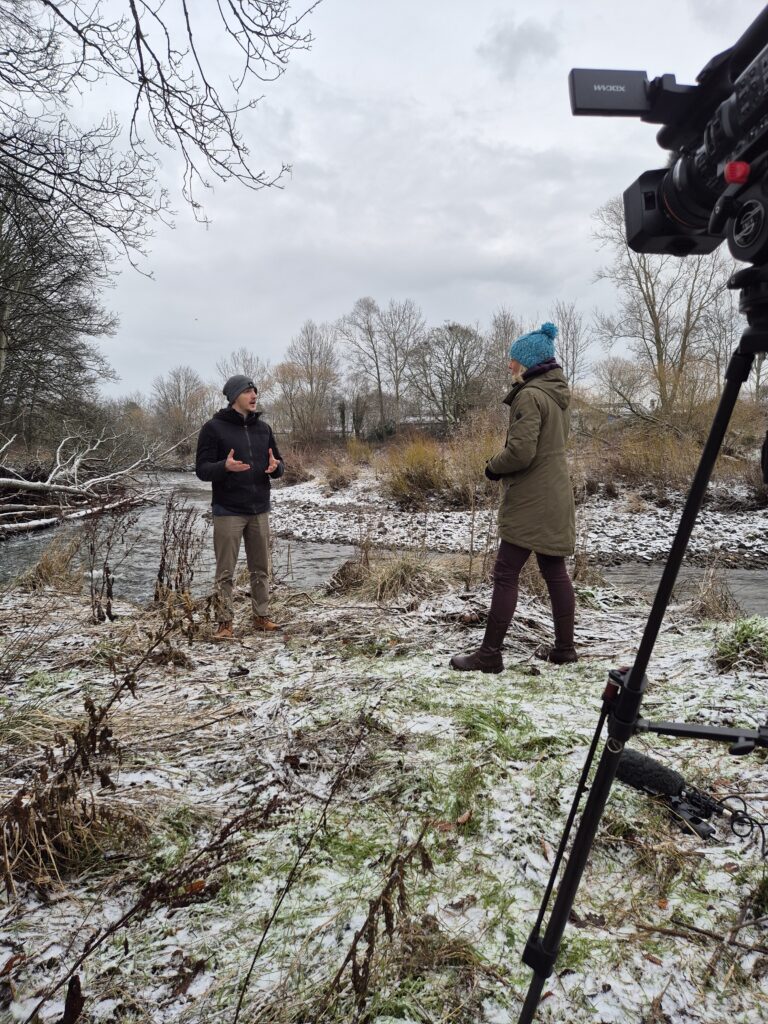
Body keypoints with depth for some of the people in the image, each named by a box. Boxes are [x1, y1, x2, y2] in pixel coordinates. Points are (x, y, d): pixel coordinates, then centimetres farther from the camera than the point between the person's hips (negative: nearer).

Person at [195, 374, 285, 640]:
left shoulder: (263, 428, 10)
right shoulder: (214, 428, -5)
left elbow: (279, 464, 13)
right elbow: (202, 469, -7)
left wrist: (276, 466, -12)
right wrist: (224, 466, -28)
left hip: (260, 510, 5)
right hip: (228, 511, -5)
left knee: (261, 569, 11)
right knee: (225, 571, 0)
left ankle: (261, 616, 23)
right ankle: (225, 623, 9)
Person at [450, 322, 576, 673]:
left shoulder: (529, 395, -16)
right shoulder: (557, 394, 14)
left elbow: (520, 451, -23)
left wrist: (493, 467, -5)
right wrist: (502, 465, 12)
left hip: (529, 502, -10)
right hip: (555, 499, 10)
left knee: (506, 575, -5)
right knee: (555, 572, 13)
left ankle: (490, 654, 0)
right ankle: (564, 647, 20)